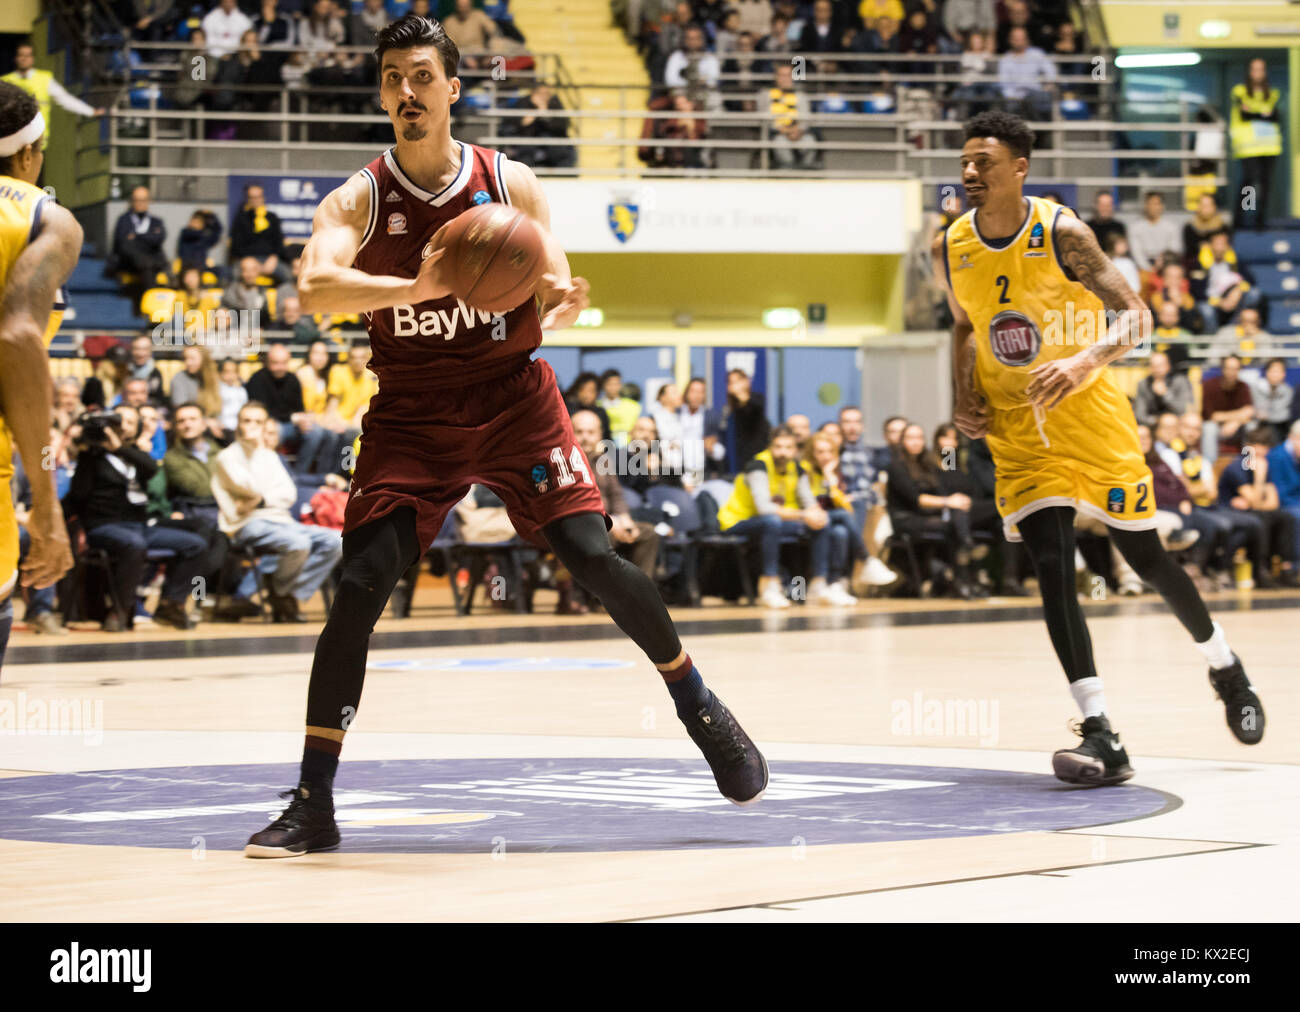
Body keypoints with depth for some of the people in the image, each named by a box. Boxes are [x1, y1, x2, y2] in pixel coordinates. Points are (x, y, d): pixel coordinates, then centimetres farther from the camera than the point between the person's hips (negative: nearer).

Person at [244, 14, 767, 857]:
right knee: (359, 587, -12)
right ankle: (312, 804, -5)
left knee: (594, 559, -13)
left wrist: (562, 303, -27)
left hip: (513, 398, 0)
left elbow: (557, 296, -1)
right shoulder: (358, 201, -7)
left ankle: (699, 706, 11)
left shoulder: (511, 184, -3)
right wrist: (414, 288, -42)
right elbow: (314, 288, -25)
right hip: (412, 415, 0)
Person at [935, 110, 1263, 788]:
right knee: (1052, 567, -11)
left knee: (1143, 556, 5)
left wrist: (1085, 360, -37)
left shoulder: (1061, 233, -17)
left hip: (1088, 411, -3)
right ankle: (1101, 738, -15)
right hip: (1016, 426, 3)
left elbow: (1136, 315, -19)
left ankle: (1225, 668, 33)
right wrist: (964, 399, 2)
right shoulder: (951, 250, -2)